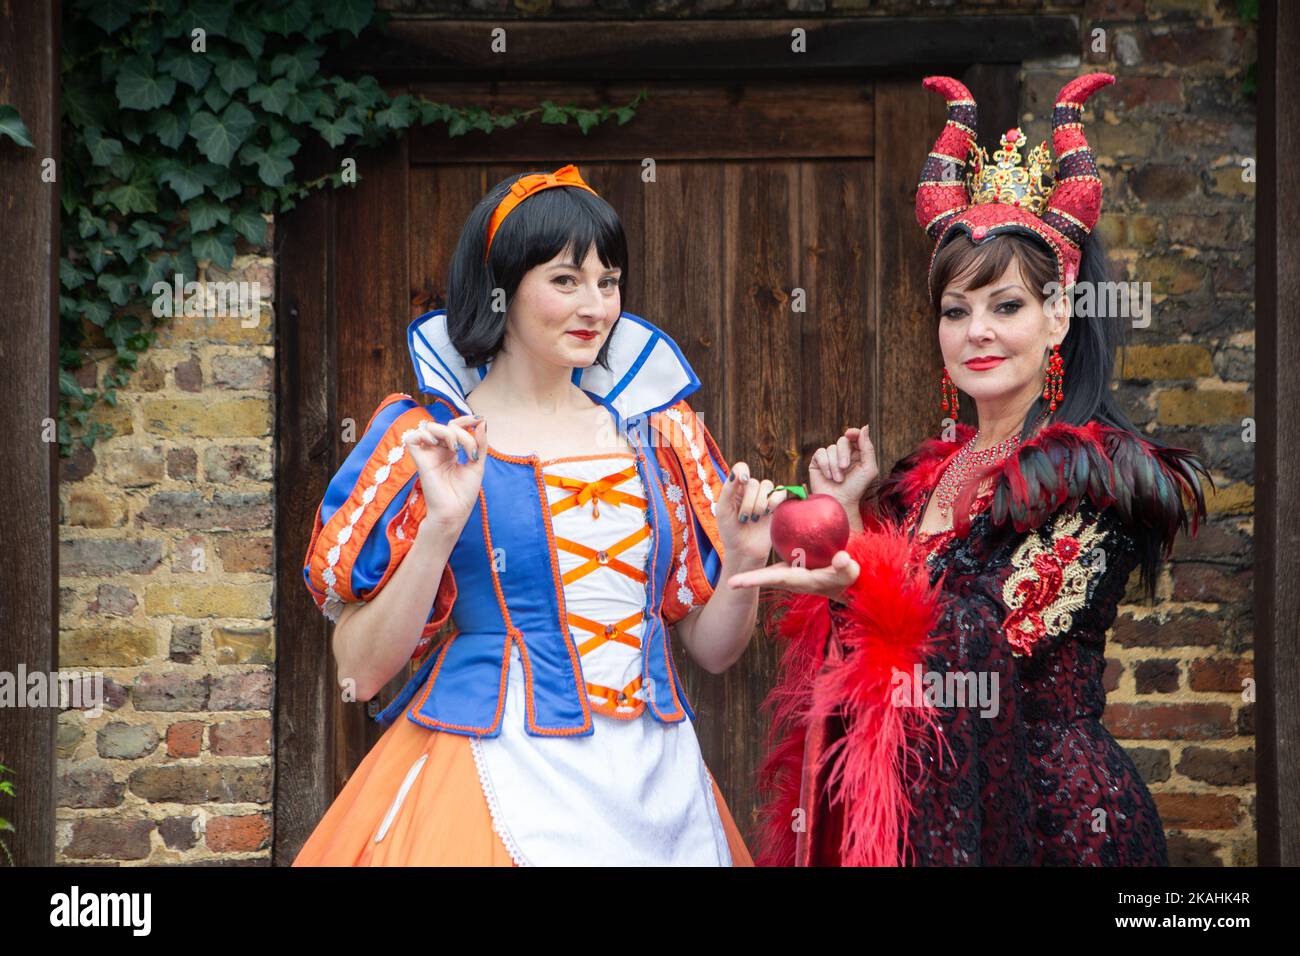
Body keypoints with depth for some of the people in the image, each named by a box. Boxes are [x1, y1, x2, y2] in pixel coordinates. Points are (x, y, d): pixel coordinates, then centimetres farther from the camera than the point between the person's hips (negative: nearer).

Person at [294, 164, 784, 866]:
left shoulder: (656, 434, 9)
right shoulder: (429, 445, -3)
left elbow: (712, 649, 13)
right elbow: (360, 671, -8)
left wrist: (743, 560, -6)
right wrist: (442, 526, -19)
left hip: (659, 783, 4)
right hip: (503, 779, -4)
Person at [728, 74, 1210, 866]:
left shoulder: (1100, 473, -9)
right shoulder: (933, 468, 10)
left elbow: (1008, 637, -20)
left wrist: (856, 581, -34)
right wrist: (850, 512, -1)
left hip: (1045, 811, -6)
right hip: (920, 806, 6)